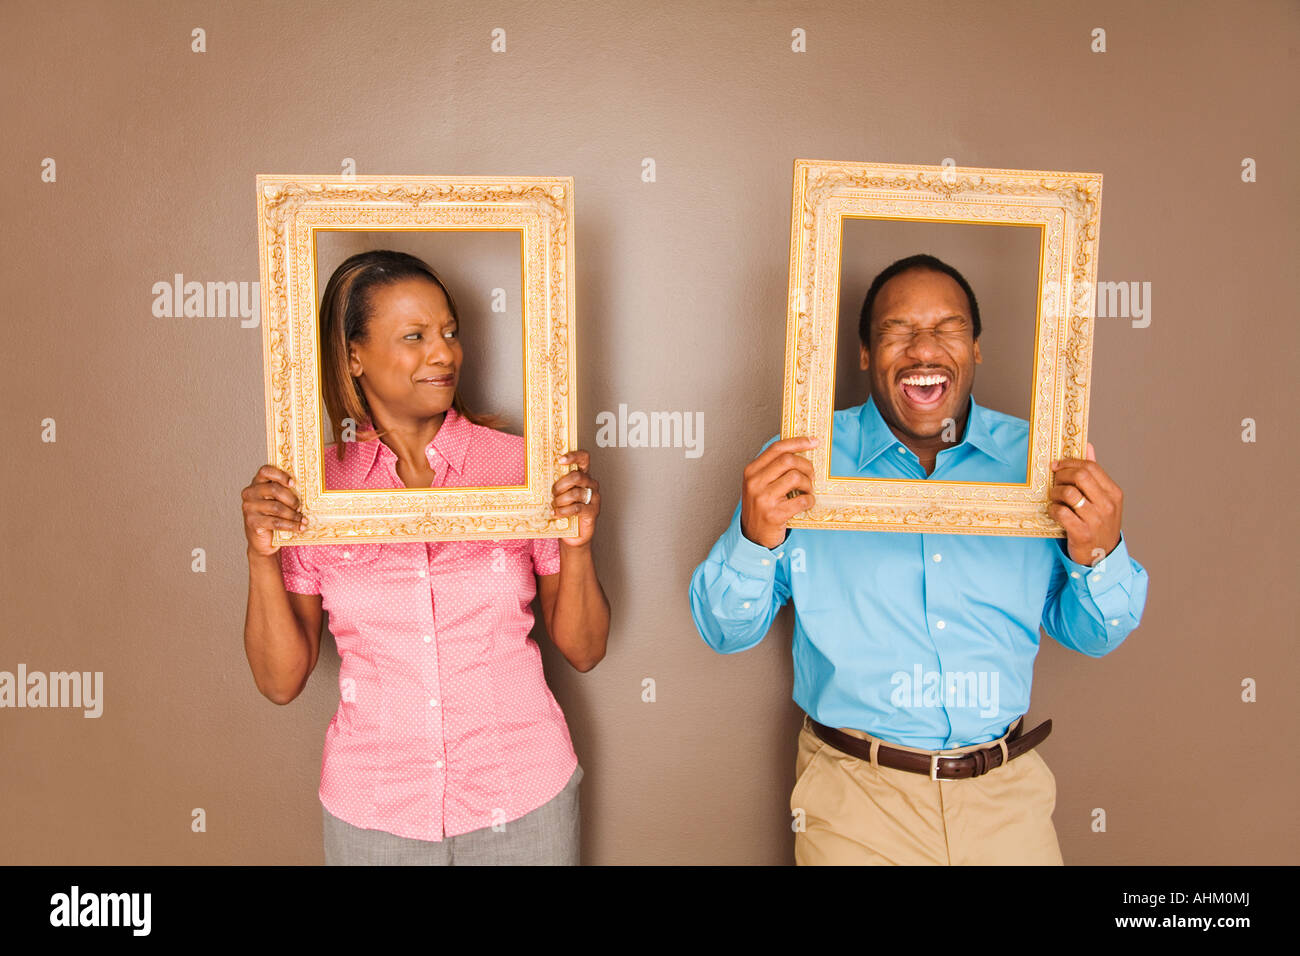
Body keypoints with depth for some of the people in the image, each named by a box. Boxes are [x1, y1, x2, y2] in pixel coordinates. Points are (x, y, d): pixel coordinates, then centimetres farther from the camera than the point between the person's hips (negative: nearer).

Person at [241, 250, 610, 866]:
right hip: (372, 810, 1)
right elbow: (280, 681, -3)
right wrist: (262, 555, -16)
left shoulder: (523, 467, -8)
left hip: (522, 801, 0)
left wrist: (577, 544, -19)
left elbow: (583, 650, -3)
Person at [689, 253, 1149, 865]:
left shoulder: (1035, 462, -1)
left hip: (1007, 793, 2)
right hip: (855, 797, -2)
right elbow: (725, 632, -5)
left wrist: (1099, 555, -16)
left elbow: (1092, 636, 6)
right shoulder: (802, 461, -8)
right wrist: (754, 539, -25)